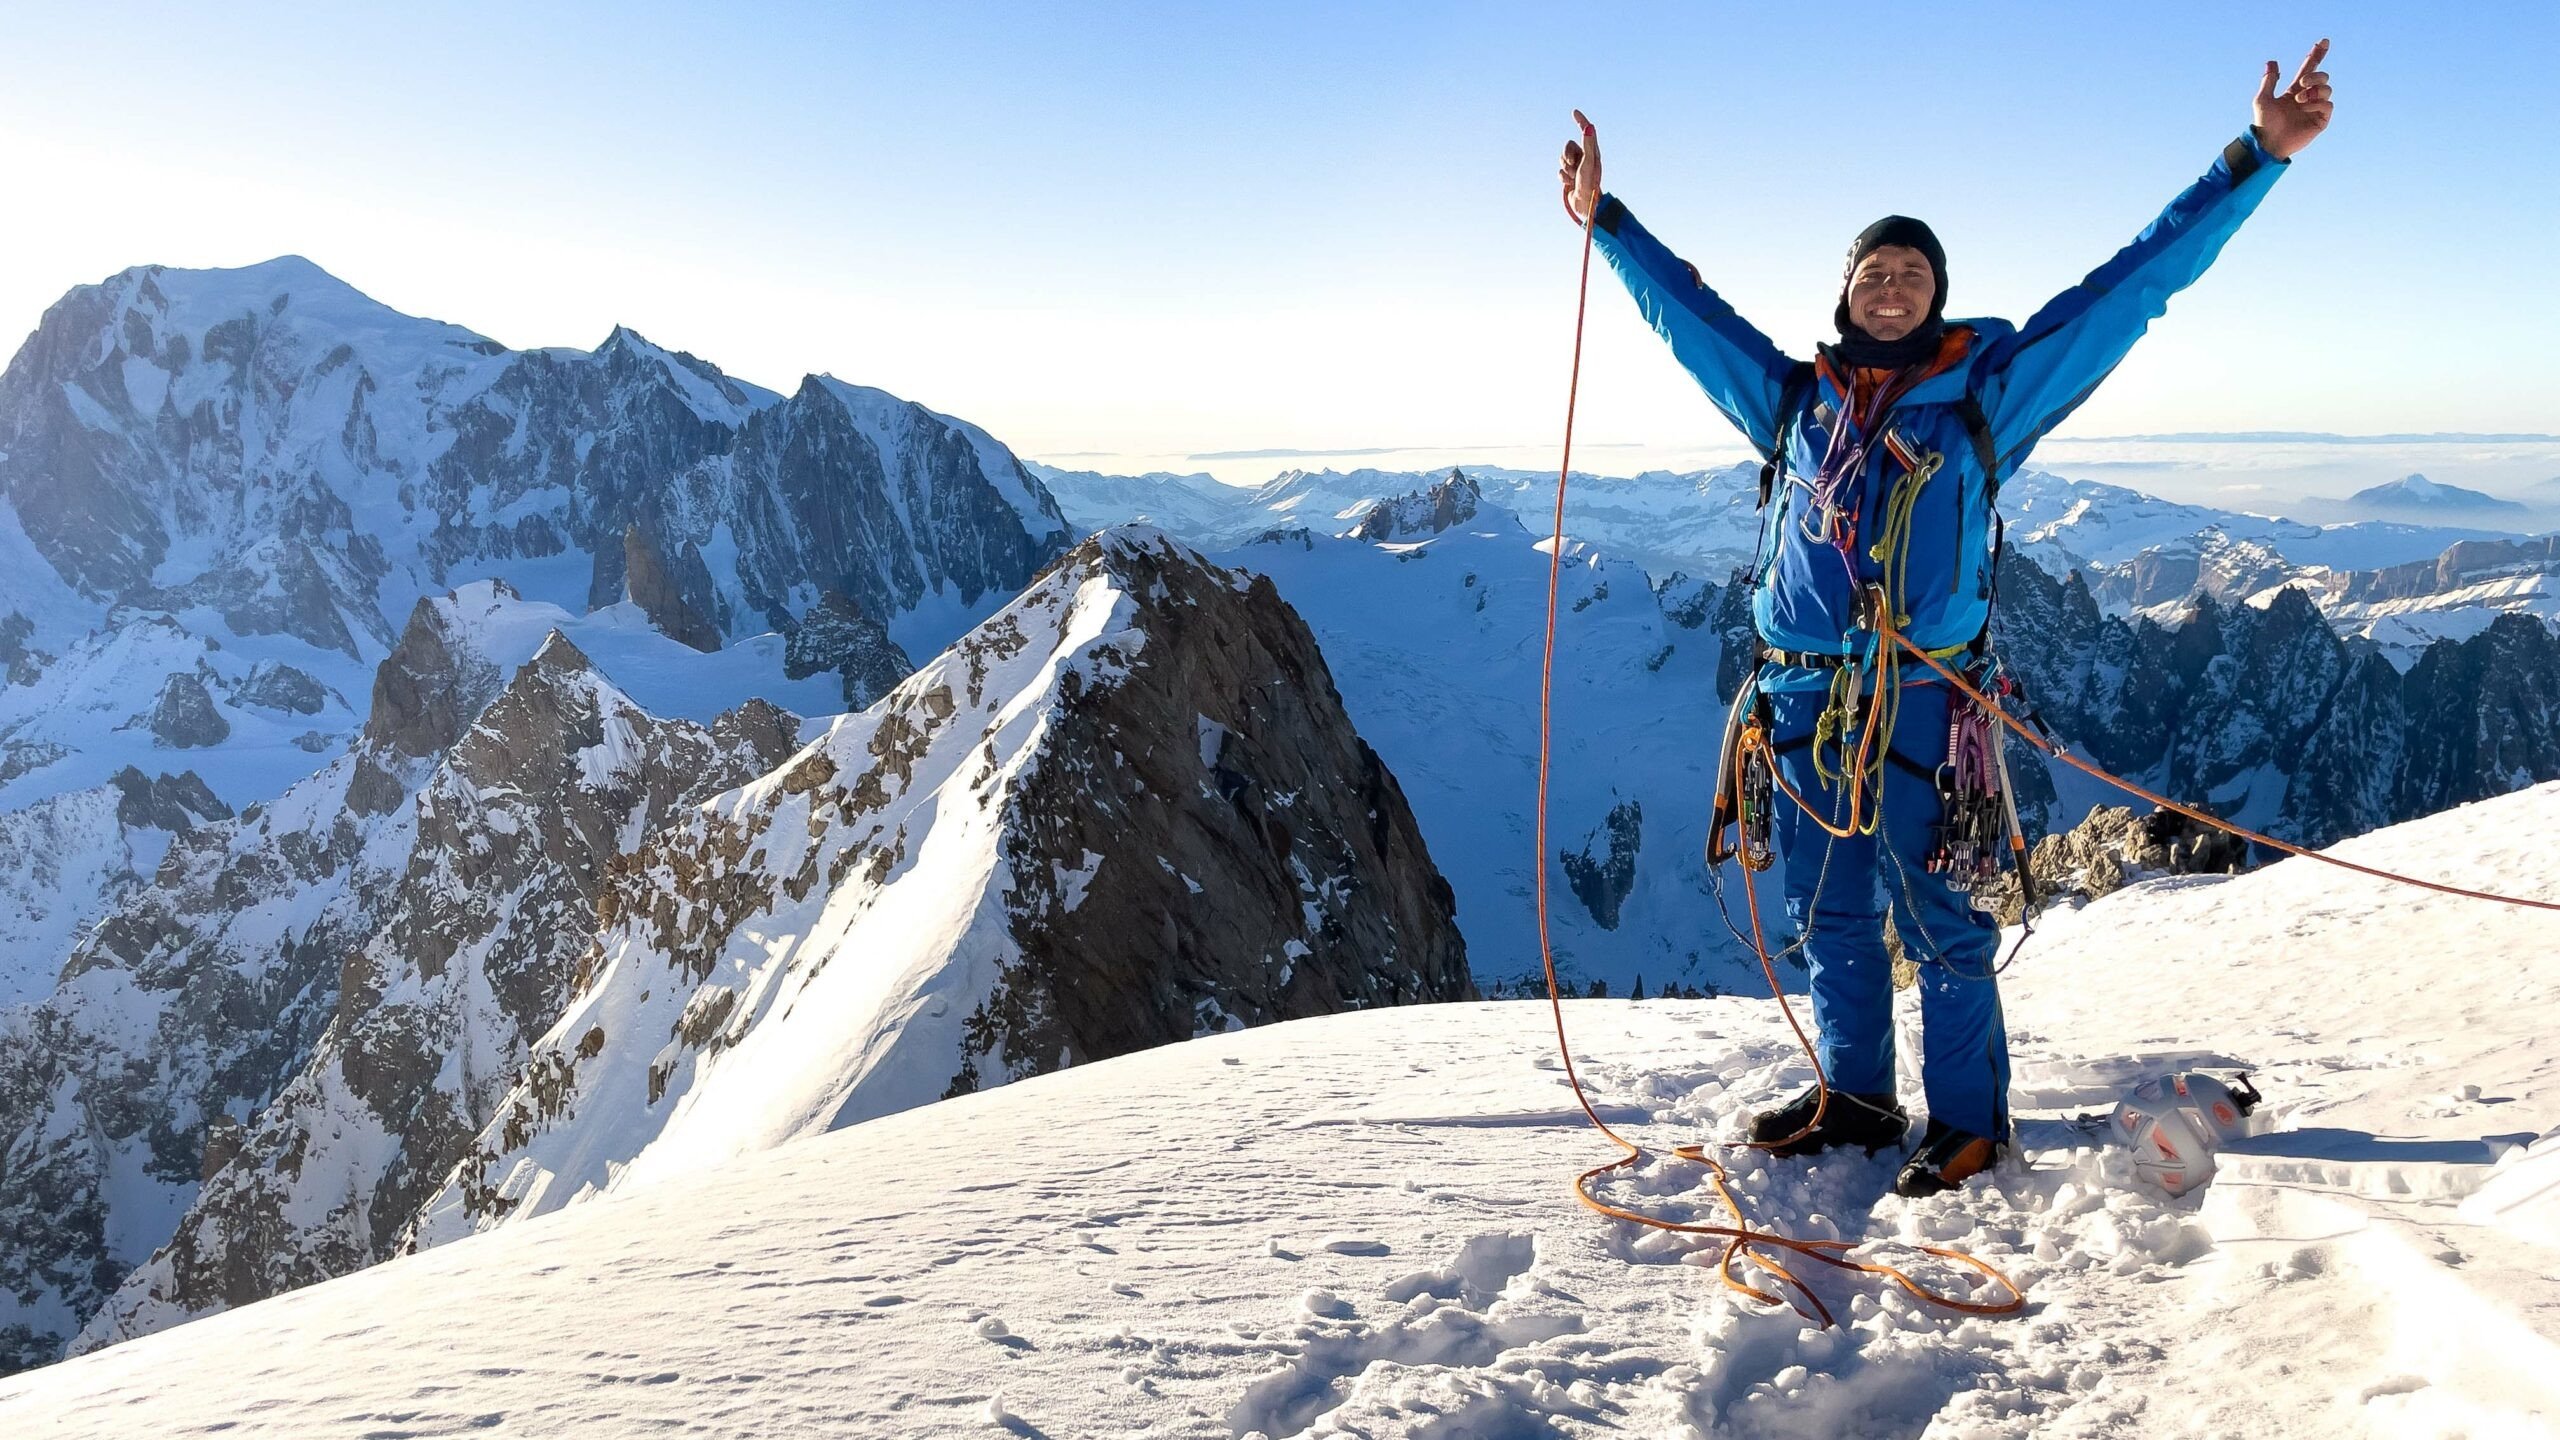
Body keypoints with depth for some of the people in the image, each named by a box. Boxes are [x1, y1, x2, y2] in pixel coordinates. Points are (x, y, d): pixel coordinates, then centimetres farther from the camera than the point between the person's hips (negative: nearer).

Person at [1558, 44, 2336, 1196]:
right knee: (1829, 918, 13)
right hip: (1805, 704, 4)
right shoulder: (1796, 399, 13)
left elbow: (2129, 287, 4)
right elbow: (1688, 312, 23)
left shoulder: (1984, 391, 4)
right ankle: (1854, 1096, 29)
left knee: (1940, 926, 1)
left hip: (1920, 704, -4)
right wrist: (1607, 222, 28)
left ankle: (1966, 1122, 15)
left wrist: (2254, 161, 1)